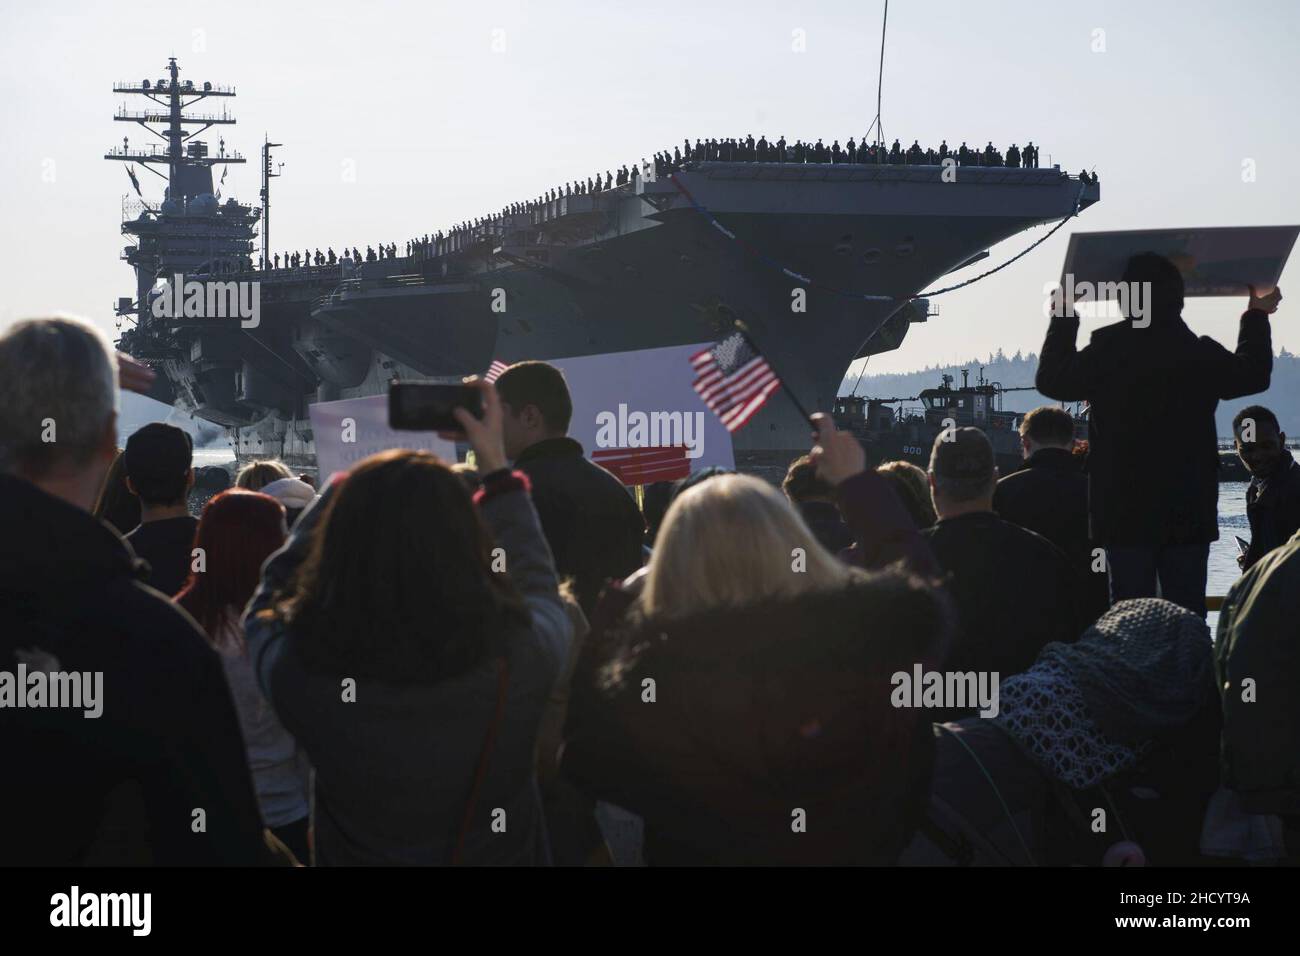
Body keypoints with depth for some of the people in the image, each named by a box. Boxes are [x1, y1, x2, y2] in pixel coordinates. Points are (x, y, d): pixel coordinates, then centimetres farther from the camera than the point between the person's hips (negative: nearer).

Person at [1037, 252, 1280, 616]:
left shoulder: (1105, 352, -9)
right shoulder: (1202, 354, -4)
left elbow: (1051, 379, 8)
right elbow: (1253, 375, 17)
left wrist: (1064, 317, 19)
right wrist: (1257, 316, 33)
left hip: (1124, 514, -1)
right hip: (1189, 513, 1)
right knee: (1188, 613, 6)